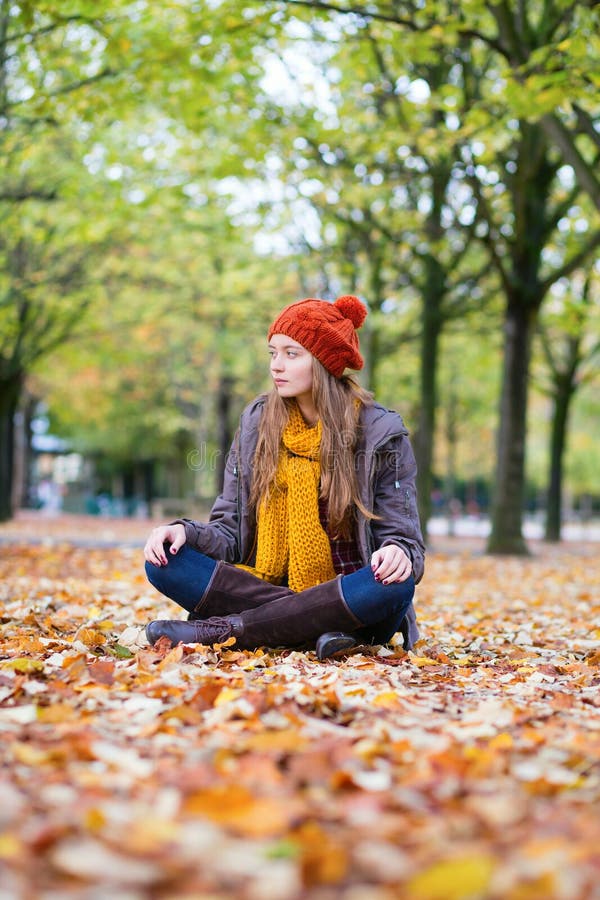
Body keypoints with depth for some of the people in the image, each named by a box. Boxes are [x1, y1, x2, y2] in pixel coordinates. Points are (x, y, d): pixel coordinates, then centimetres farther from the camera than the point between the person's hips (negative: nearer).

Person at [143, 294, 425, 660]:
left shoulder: (381, 432, -1)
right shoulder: (257, 422, 7)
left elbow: (402, 535, -2)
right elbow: (231, 530, 7)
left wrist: (398, 553, -27)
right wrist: (186, 531, -15)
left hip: (350, 596, -2)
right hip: (266, 587, 3)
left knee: (395, 584, -36)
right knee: (165, 562, -19)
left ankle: (219, 629, -28)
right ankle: (324, 627, -27)